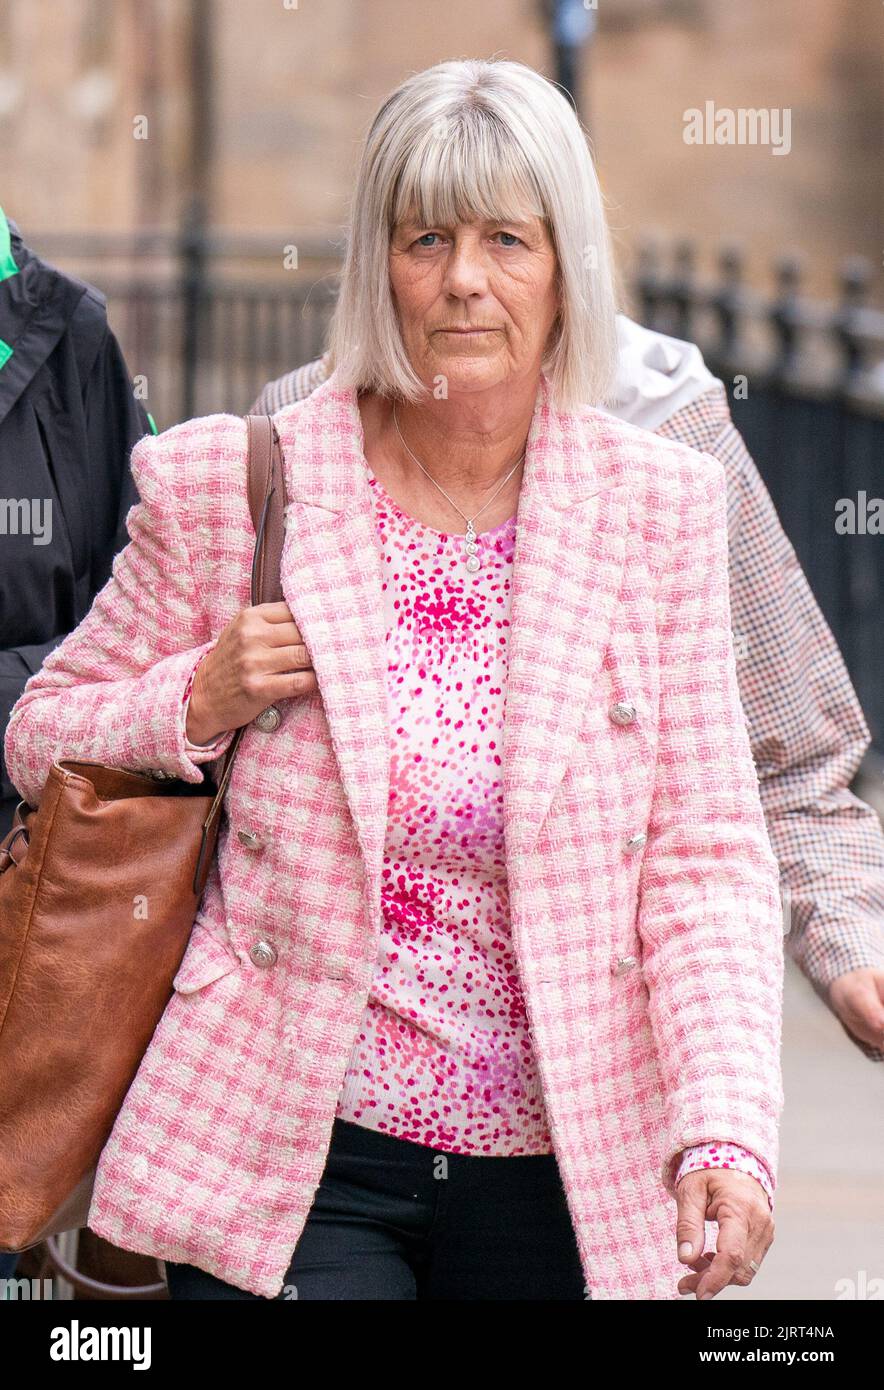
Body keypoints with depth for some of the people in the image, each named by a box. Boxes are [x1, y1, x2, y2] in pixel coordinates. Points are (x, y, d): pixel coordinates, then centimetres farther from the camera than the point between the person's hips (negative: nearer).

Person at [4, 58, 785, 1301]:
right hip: (289, 1155, -1)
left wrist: (727, 1135, -14)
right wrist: (200, 703, -10)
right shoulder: (224, 487, -1)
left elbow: (706, 857, -1)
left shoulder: (659, 505, 1)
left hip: (567, 1174, 2)